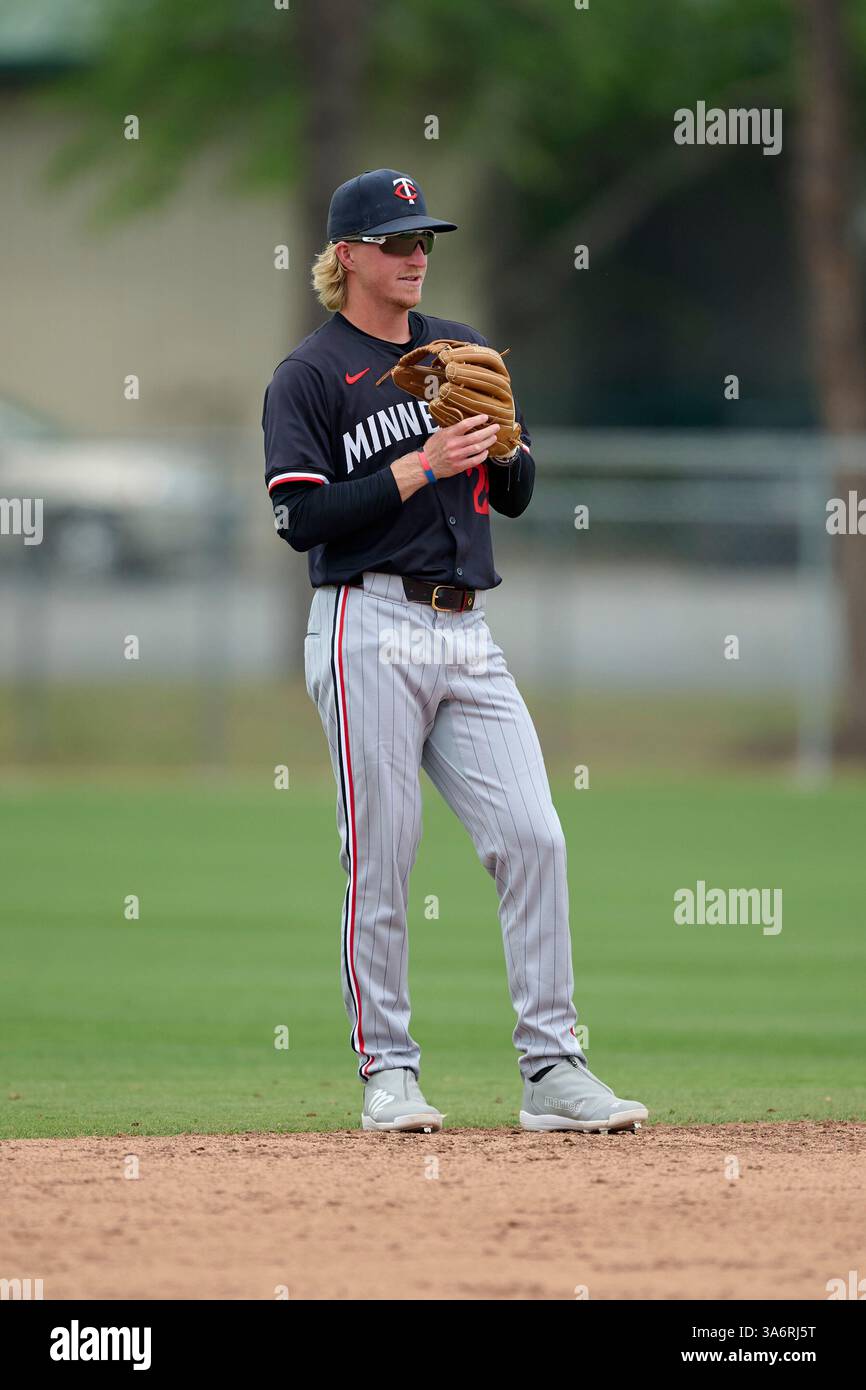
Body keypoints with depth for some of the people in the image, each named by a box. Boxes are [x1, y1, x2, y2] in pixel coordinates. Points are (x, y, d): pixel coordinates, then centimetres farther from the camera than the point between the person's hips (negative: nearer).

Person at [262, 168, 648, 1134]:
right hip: (371, 631, -5)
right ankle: (387, 1074, 5)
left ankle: (552, 1072, -4)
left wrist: (503, 440, -4)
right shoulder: (309, 375, 0)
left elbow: (515, 496, 18)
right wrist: (421, 467, -16)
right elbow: (304, 518, -11)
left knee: (533, 837, -5)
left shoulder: (462, 351, 17)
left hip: (467, 637, 5)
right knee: (380, 860, -4)